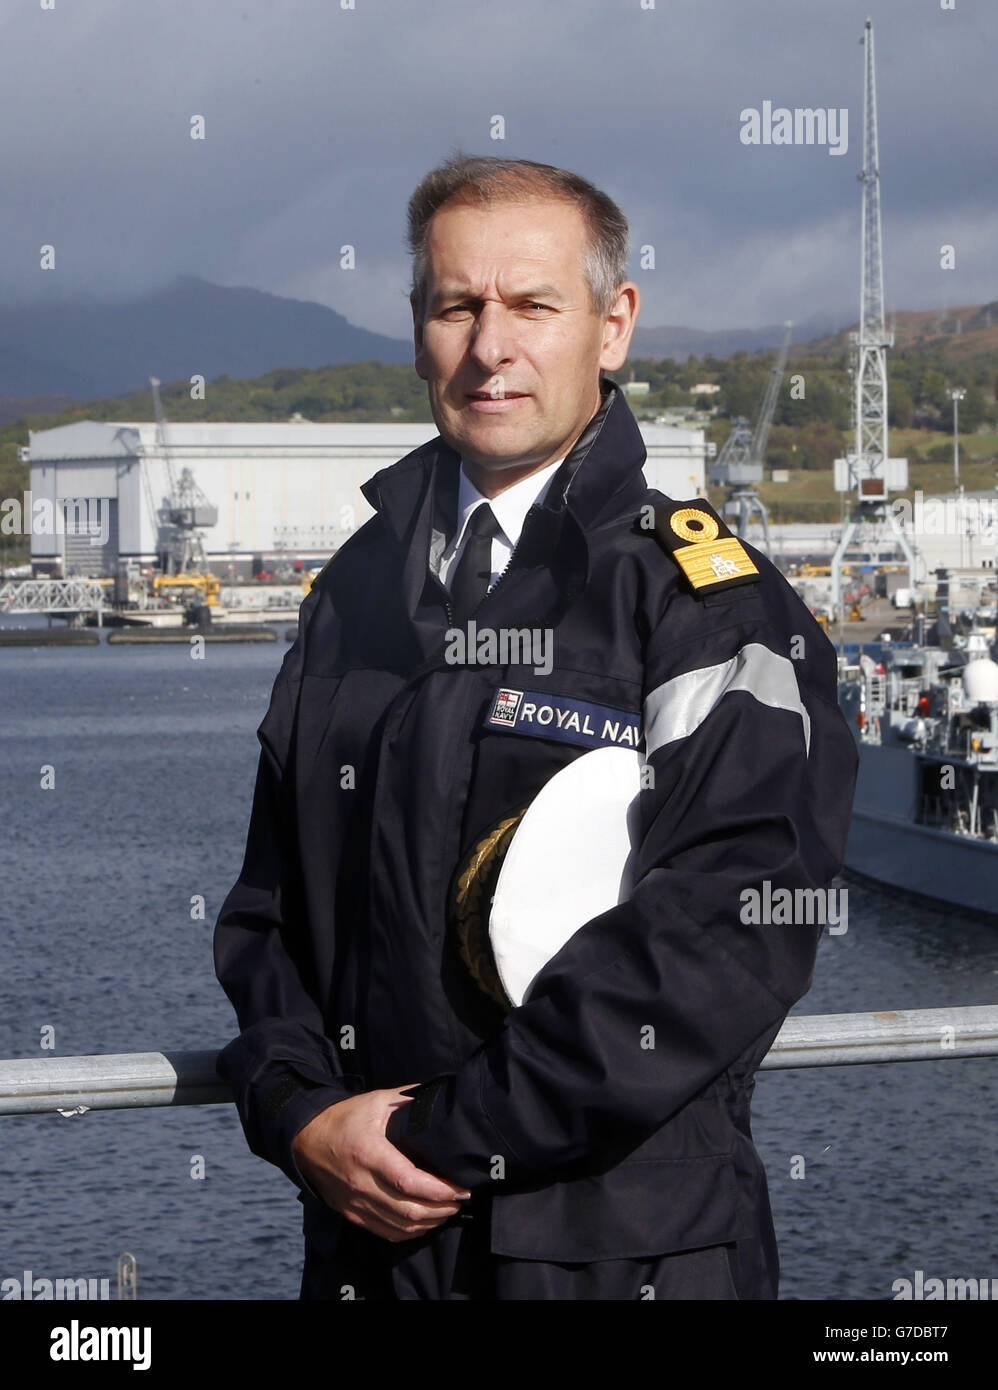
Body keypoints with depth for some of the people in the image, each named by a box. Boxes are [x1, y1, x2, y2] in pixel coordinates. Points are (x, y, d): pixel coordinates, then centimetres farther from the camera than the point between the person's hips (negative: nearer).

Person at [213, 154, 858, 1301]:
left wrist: (447, 1138, -19)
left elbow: (727, 939, -19)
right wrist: (297, 1111, -7)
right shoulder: (359, 589, 10)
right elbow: (269, 895, 11)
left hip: (619, 1247, -5)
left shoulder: (715, 607, -9)